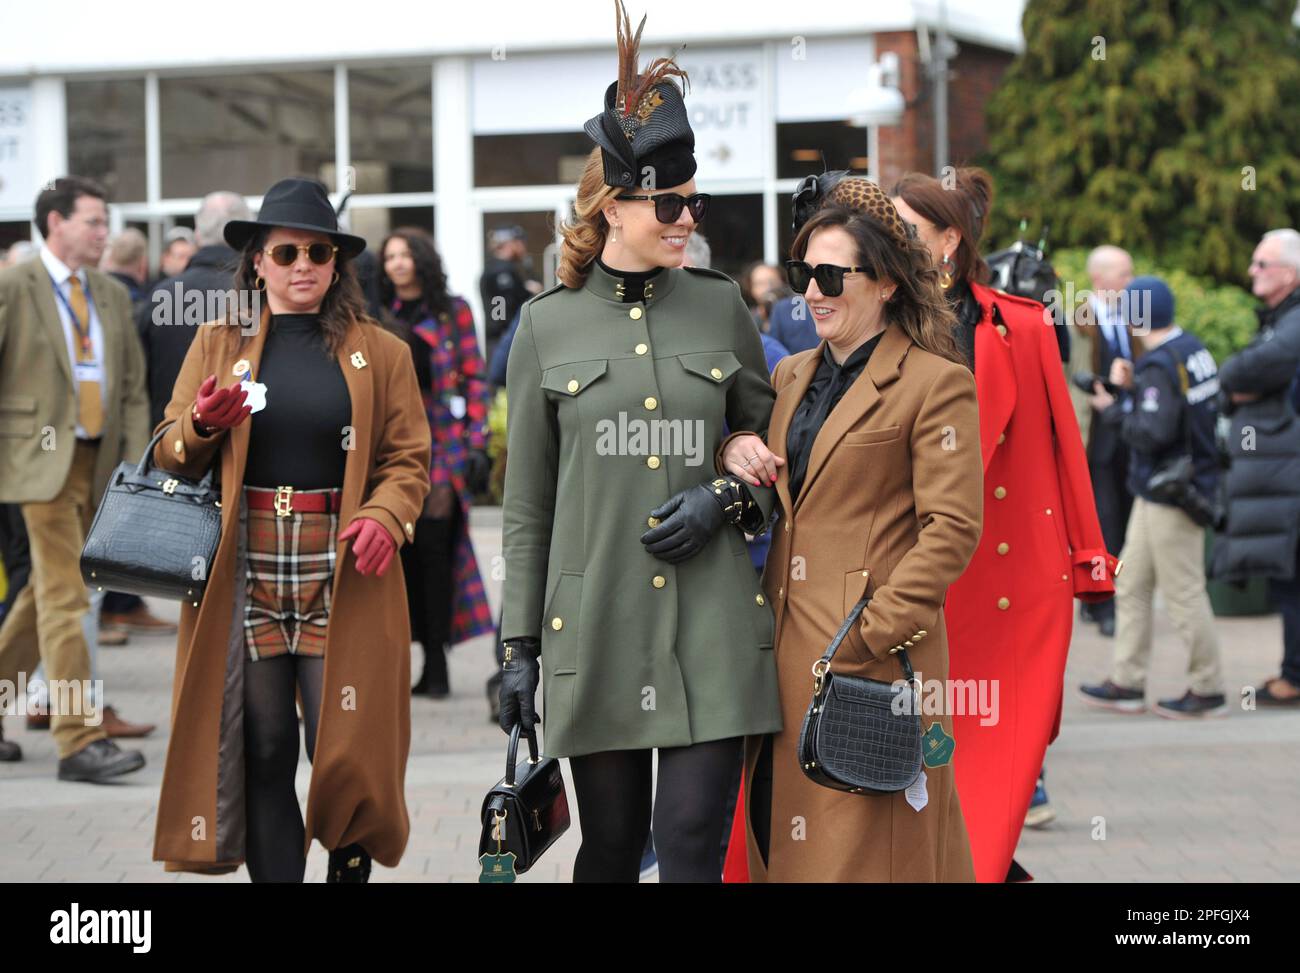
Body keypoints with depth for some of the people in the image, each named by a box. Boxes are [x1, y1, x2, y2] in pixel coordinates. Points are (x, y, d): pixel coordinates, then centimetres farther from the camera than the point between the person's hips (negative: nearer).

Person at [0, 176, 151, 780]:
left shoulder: (112, 296, 15)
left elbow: (132, 388, 15)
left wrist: (135, 462, 4)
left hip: (97, 461, 6)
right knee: (65, 599, -10)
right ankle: (79, 740, -11)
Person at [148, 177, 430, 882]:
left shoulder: (380, 354, 10)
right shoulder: (217, 344, 12)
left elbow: (408, 459, 7)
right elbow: (169, 457, 12)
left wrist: (383, 517, -12)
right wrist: (202, 426, -10)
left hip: (343, 574, -1)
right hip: (242, 572, 1)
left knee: (346, 745, -4)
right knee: (261, 749, 1)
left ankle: (349, 871, 10)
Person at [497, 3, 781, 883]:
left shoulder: (721, 306, 7)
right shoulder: (547, 326, 4)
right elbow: (526, 505, 7)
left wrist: (724, 496, -6)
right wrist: (519, 645, 4)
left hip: (712, 623, 0)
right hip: (595, 627, 0)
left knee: (692, 842, -5)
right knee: (610, 847, 7)